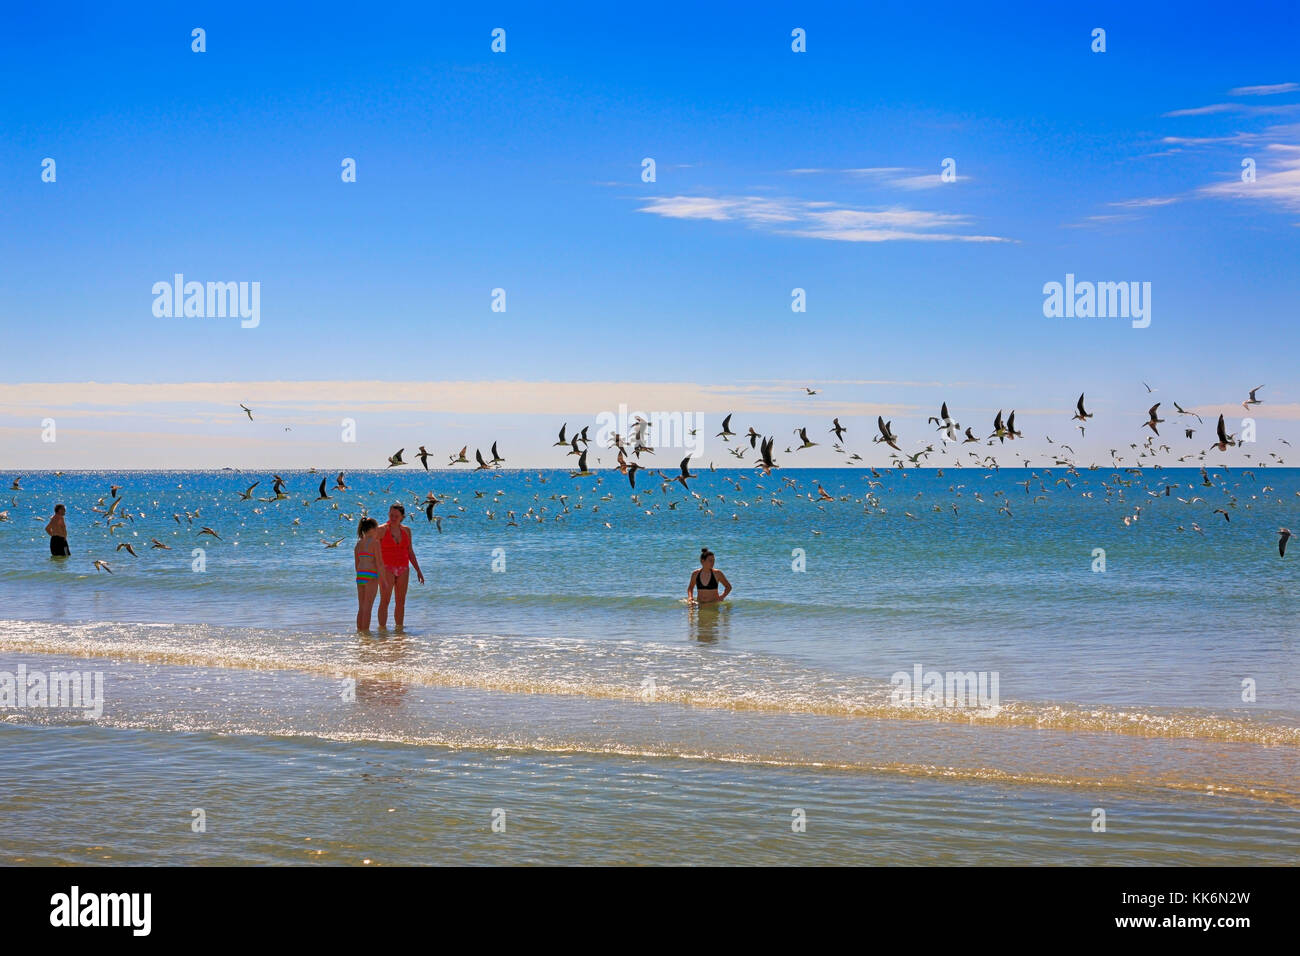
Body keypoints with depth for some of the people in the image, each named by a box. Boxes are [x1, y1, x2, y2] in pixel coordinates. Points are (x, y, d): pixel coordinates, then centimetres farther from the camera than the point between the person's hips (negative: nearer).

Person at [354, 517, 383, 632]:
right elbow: (378, 561, -11)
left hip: (360, 575, 7)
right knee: (368, 606, -3)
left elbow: (356, 563, 15)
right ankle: (365, 631, -3)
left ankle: (359, 630, 16)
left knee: (361, 607, 13)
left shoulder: (359, 543, 12)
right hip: (371, 575, -7)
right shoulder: (375, 542, -8)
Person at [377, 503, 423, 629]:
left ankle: (399, 628, 15)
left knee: (401, 602, 7)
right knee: (385, 601, -7)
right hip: (386, 569, -5)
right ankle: (382, 627, -6)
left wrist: (418, 570, 12)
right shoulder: (382, 530, -5)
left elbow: (410, 552, 15)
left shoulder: (406, 530, 9)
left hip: (403, 569, 5)